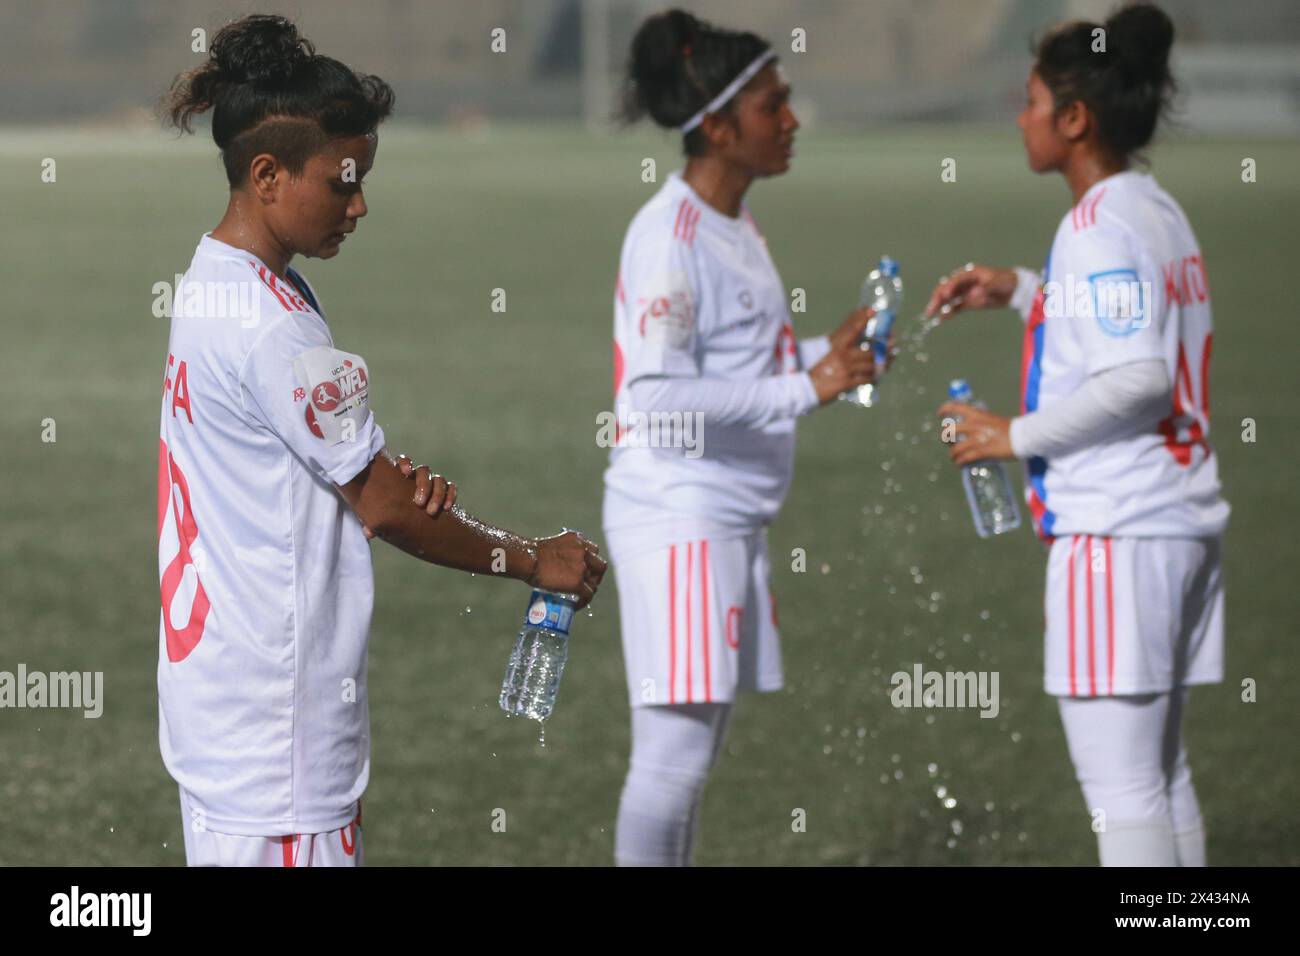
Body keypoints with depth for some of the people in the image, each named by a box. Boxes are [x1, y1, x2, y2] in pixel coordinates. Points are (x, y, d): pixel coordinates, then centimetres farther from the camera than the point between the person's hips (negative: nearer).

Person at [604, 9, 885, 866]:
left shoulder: (736, 228, 14)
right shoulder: (668, 235, -15)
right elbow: (661, 396, -22)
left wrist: (826, 354, 7)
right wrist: (803, 390, -22)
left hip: (732, 522, 9)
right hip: (676, 516, -9)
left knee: (694, 750, 12)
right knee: (676, 746, -8)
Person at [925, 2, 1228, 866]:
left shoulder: (1102, 224, -13)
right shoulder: (1159, 213, 14)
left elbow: (1138, 378, -22)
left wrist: (1020, 435, -14)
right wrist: (1021, 290, 22)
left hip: (1114, 532, -10)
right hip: (1183, 521, 10)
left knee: (1122, 787, -7)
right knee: (1161, 774, 14)